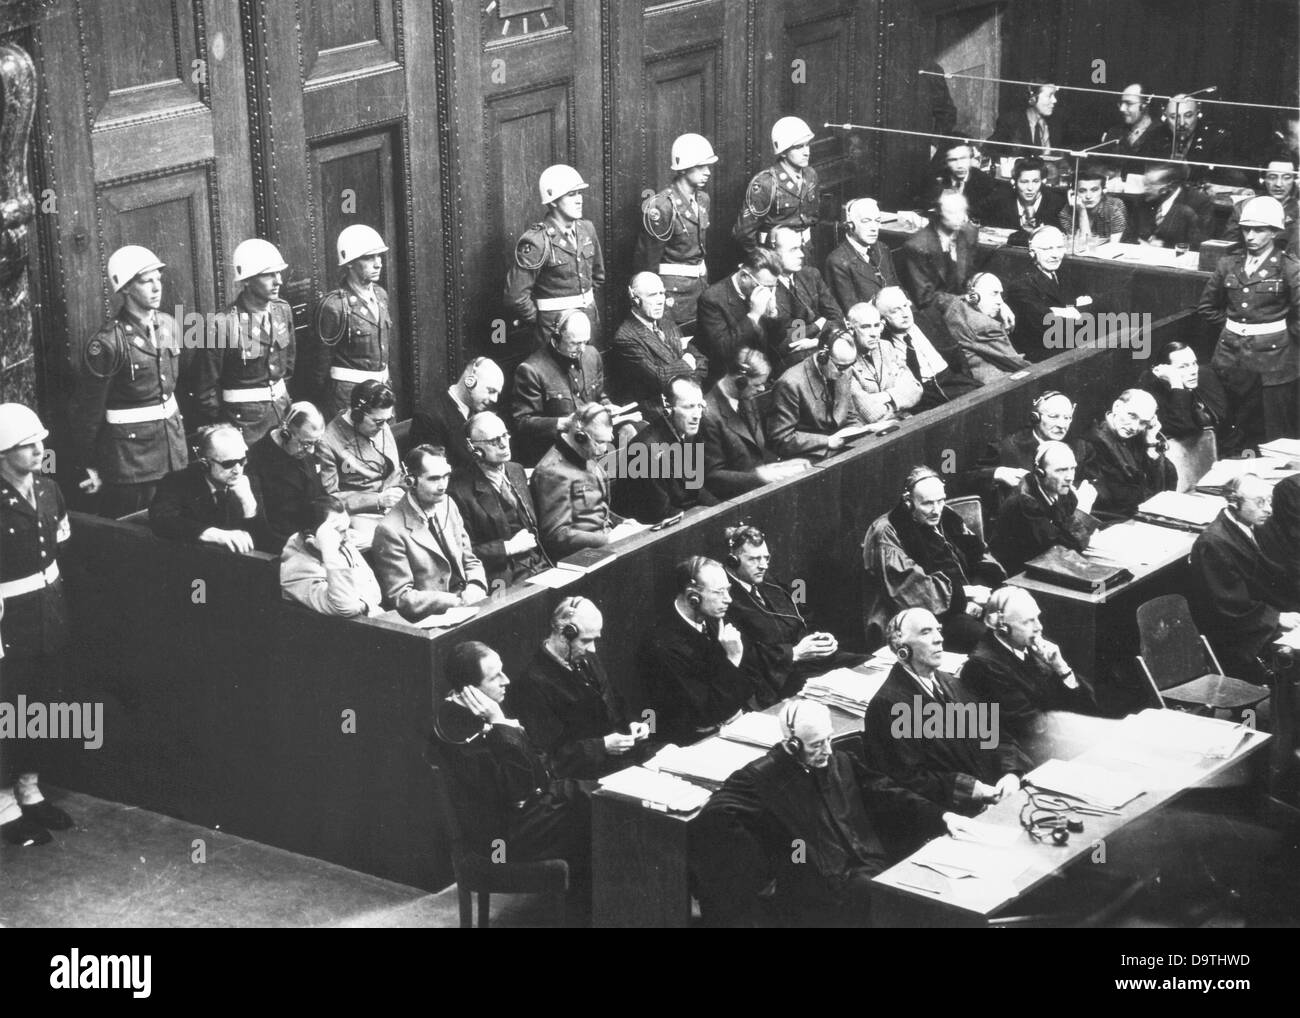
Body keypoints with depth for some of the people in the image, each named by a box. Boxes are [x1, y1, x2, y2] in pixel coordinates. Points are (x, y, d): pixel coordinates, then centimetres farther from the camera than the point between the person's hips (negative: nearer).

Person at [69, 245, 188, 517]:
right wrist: (88, 466, -7)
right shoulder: (107, 343, -17)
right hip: (129, 451, -6)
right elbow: (87, 409, -10)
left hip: (174, 445, 7)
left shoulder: (169, 326, 4)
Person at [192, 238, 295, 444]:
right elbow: (206, 388, -10)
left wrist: (285, 399, 15)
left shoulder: (283, 311, 0)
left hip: (282, 410, 6)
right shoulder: (222, 325, -19)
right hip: (244, 418, -6)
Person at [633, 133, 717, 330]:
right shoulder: (662, 206, -14)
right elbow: (648, 257, -11)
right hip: (674, 289, -7)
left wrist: (705, 280, 13)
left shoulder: (702, 199, 9)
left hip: (700, 282, 7)